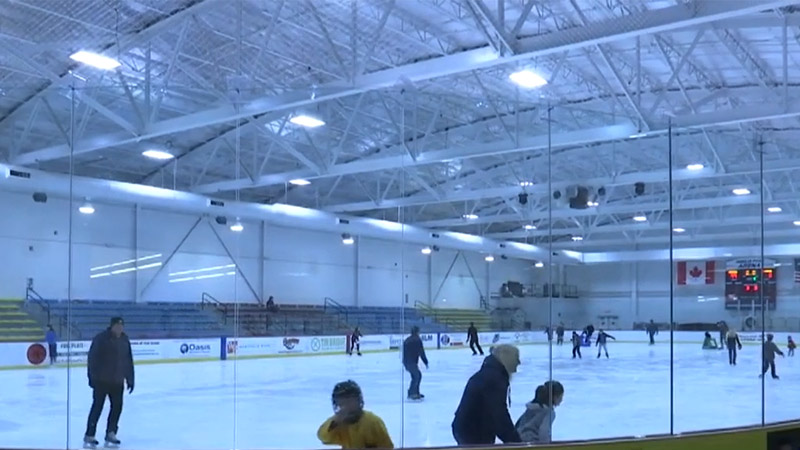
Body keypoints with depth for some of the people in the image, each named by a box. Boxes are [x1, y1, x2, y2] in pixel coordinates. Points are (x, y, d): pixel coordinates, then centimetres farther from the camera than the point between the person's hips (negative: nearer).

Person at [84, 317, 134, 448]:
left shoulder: (124, 340, 7)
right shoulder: (101, 338, -11)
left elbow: (129, 361, 11)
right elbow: (92, 358, -13)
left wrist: (130, 379, 10)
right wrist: (92, 377, -15)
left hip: (117, 382, 6)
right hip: (101, 381, -6)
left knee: (117, 406, 5)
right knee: (98, 406, -2)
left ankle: (110, 433, 18)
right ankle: (89, 435, 7)